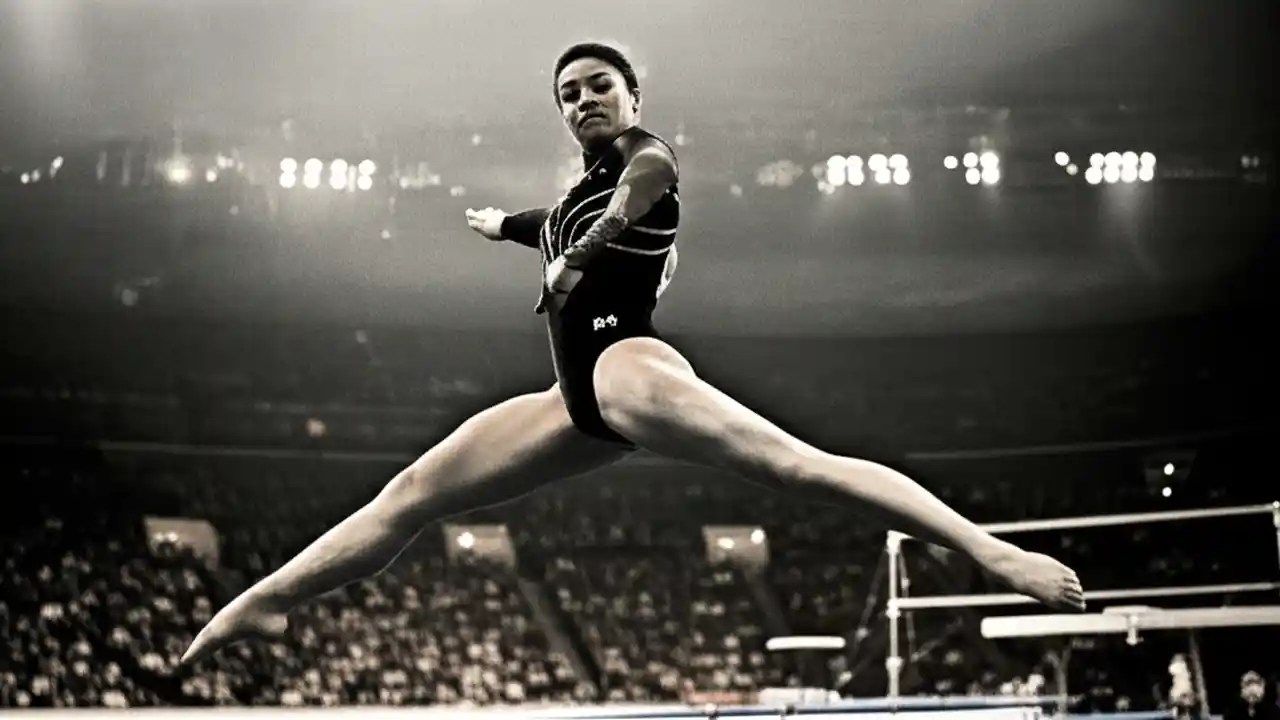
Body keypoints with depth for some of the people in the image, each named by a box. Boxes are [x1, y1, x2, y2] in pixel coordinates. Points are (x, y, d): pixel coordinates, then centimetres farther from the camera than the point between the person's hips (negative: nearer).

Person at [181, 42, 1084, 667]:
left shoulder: (648, 156, 6)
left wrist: (576, 253, -35)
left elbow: (622, 209, -17)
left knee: (798, 462, -30)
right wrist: (502, 223, 72)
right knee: (414, 493, 8)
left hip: (627, 365, -8)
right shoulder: (584, 189, 29)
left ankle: (990, 548, -40)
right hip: (581, 400, 9)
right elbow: (558, 226, 54)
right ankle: (263, 602, 16)